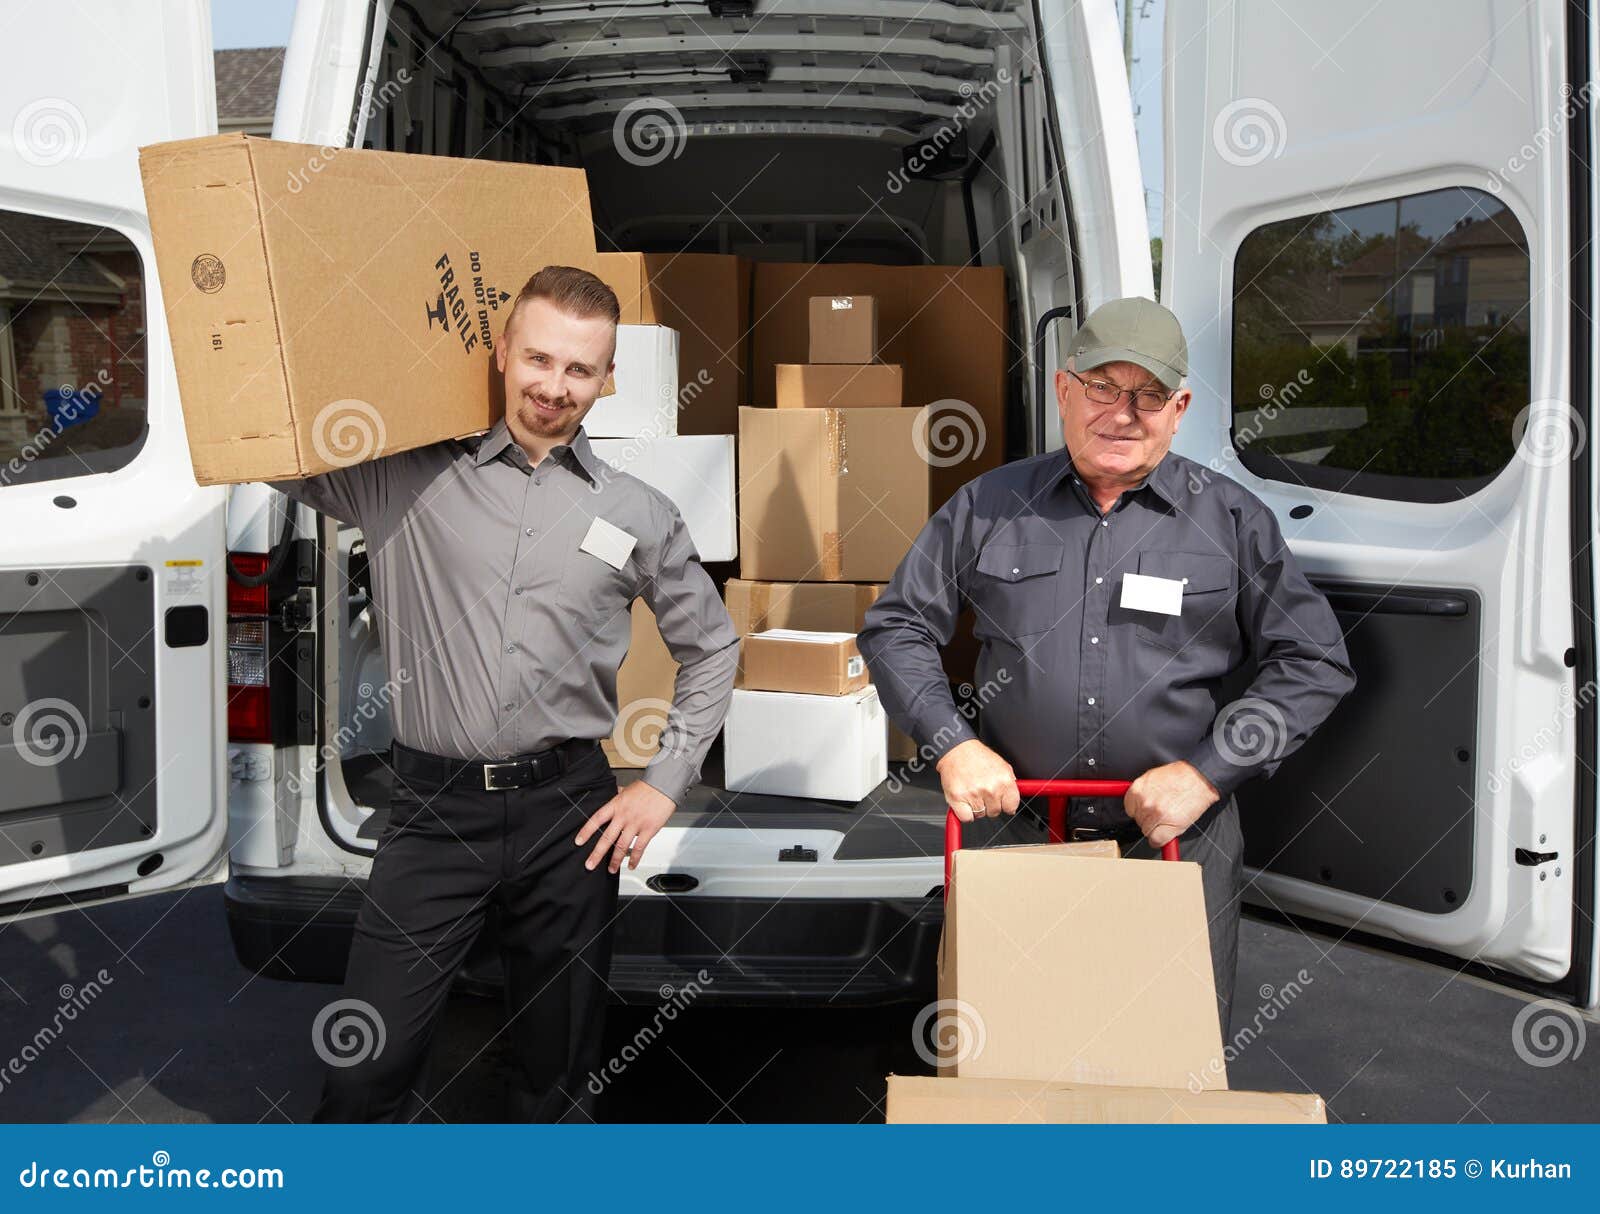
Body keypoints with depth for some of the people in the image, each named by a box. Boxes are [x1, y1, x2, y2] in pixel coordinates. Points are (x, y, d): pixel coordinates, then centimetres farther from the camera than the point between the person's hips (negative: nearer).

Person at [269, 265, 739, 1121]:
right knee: (363, 1071, 0)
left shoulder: (637, 515, 6)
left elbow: (710, 646, 15)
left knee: (558, 1074, 14)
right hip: (434, 809, -1)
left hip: (569, 812, 1)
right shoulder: (404, 479, 2)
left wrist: (665, 782, 7)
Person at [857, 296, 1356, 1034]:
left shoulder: (1232, 520, 2)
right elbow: (895, 627, 7)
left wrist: (1206, 773, -7)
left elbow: (1315, 663, 3)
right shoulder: (989, 506, 3)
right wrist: (951, 744, -6)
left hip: (1179, 841, 0)